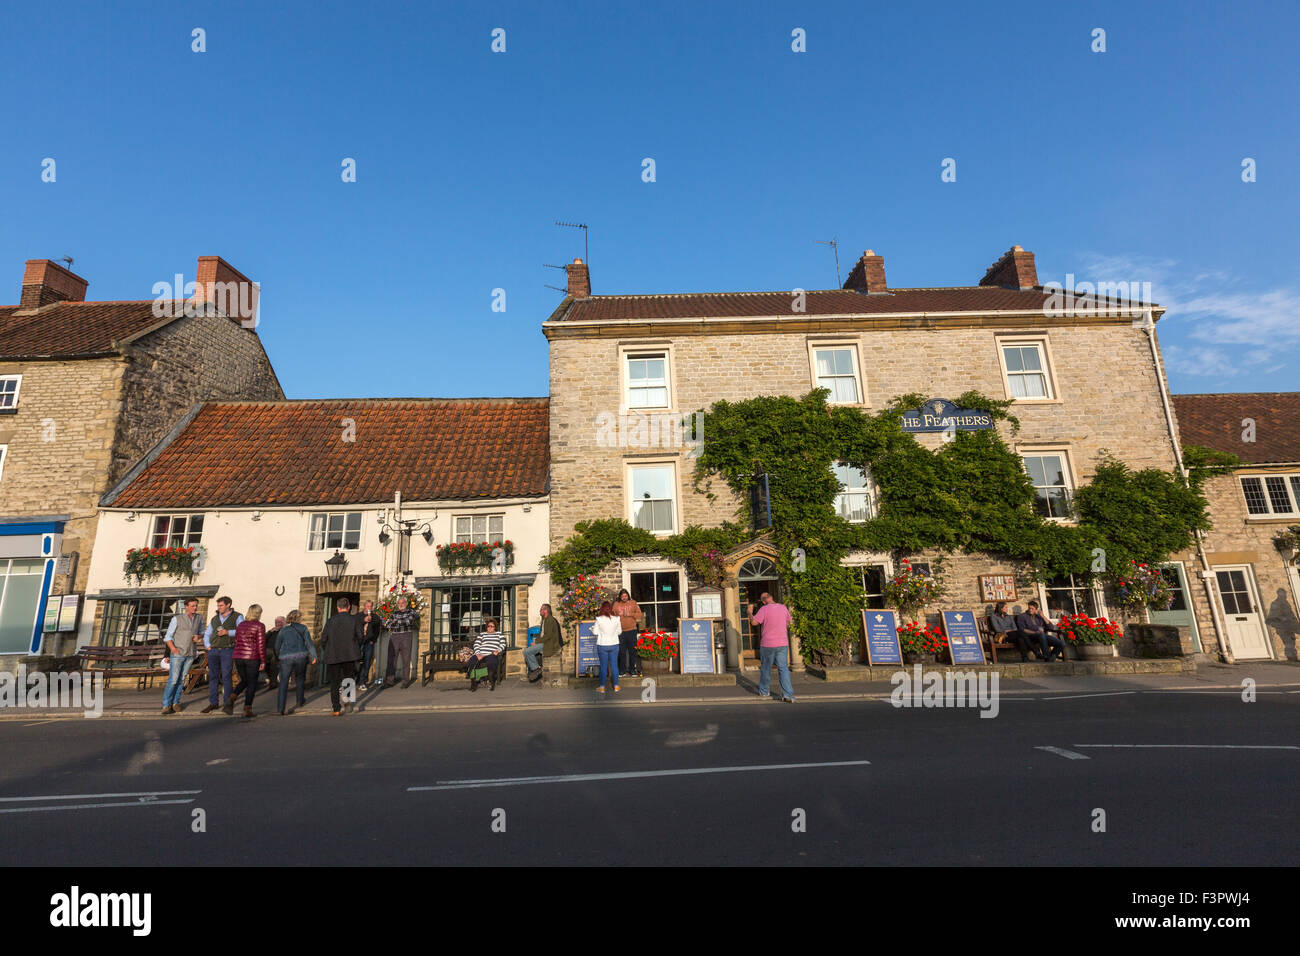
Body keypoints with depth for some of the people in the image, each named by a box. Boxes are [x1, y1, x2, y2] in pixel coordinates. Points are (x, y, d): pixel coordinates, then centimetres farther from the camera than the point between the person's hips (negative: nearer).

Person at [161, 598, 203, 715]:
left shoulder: (199, 619, 8)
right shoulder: (177, 619, -4)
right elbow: (168, 637, -2)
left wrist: (198, 636, -3)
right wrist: (173, 648, -15)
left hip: (190, 654, 4)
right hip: (178, 654, -3)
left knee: (182, 679, 7)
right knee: (173, 679, -8)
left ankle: (175, 702, 16)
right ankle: (166, 705, -1)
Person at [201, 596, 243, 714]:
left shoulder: (236, 617, 3)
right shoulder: (214, 619, 17)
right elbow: (207, 634, 25)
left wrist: (228, 632, -18)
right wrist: (207, 646, 9)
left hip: (227, 651, -5)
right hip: (213, 651, 5)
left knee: (226, 677, -10)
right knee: (213, 677, 7)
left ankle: (229, 703, -4)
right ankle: (213, 703, 16)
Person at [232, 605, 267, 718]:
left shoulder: (241, 624, 9)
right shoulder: (259, 626, -9)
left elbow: (236, 641, 12)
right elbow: (261, 645, -11)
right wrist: (263, 661, -5)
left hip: (238, 657, 6)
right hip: (252, 657, -6)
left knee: (244, 681, 23)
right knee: (252, 683, 4)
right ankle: (247, 709, 4)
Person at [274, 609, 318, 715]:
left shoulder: (283, 630, 10)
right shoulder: (303, 628, 6)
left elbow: (277, 647, 14)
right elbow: (309, 643, -3)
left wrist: (279, 656, 31)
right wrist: (313, 656, -4)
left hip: (286, 658, 0)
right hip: (301, 656, 0)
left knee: (283, 683, 1)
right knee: (301, 679, 21)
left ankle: (280, 709, -6)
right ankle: (300, 701, 32)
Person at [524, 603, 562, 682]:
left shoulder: (550, 620, -14)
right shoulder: (544, 620, 18)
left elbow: (548, 635, -20)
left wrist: (536, 642, -15)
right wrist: (535, 641, 3)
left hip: (549, 645, -10)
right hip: (543, 643, 10)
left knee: (526, 651, -19)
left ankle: (536, 669, -5)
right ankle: (531, 673, 7)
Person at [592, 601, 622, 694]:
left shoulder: (599, 619, -10)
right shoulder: (616, 619, -5)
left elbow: (596, 632, -5)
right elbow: (619, 632, 4)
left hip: (602, 645, -1)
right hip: (614, 644, 1)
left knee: (603, 666, 8)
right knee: (614, 665, 11)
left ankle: (602, 686, 13)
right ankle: (616, 685, 17)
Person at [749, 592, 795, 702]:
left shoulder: (764, 609, -13)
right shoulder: (783, 607, 2)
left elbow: (754, 622, -14)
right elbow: (788, 621, 18)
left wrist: (750, 612, 4)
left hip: (767, 644, -3)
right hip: (783, 644, 3)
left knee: (765, 668, 14)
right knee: (783, 669, 1)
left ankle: (764, 691, 27)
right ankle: (788, 695, -9)